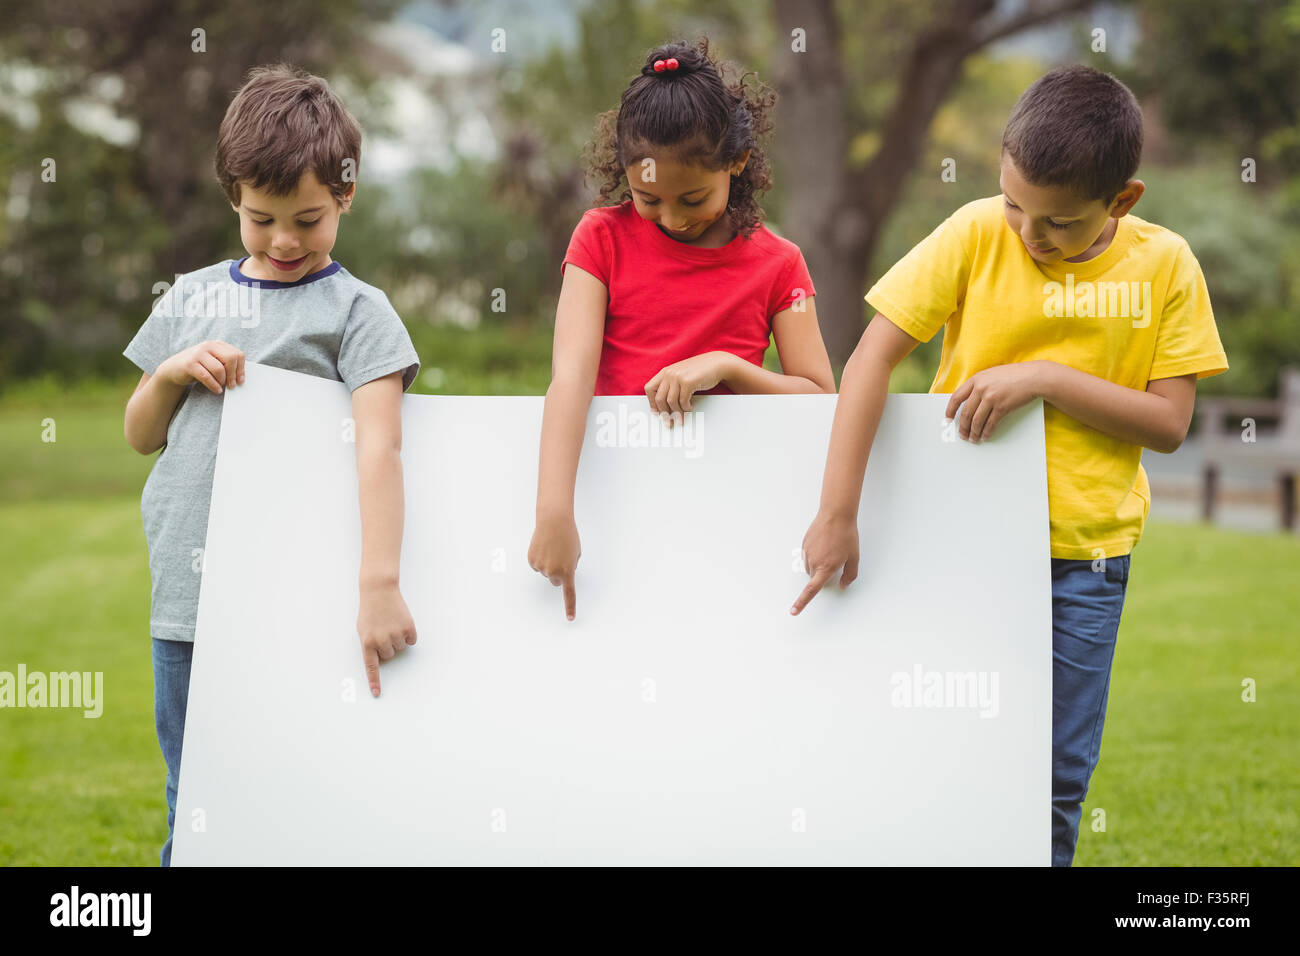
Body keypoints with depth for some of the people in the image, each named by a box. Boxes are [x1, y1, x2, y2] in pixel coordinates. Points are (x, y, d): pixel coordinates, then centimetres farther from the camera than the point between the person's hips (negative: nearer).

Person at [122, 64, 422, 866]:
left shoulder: (356, 311, -4)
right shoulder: (191, 299, 12)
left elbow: (380, 445, -16)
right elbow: (142, 437, 20)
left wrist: (381, 583, -28)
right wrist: (171, 373, -2)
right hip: (189, 595, 4)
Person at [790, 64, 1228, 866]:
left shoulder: (1164, 266, -6)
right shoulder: (977, 235, -8)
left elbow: (1169, 422, -6)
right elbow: (873, 357, -13)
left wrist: (1046, 379, -19)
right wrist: (838, 513, -21)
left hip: (1085, 558, 1)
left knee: (1057, 781, 6)